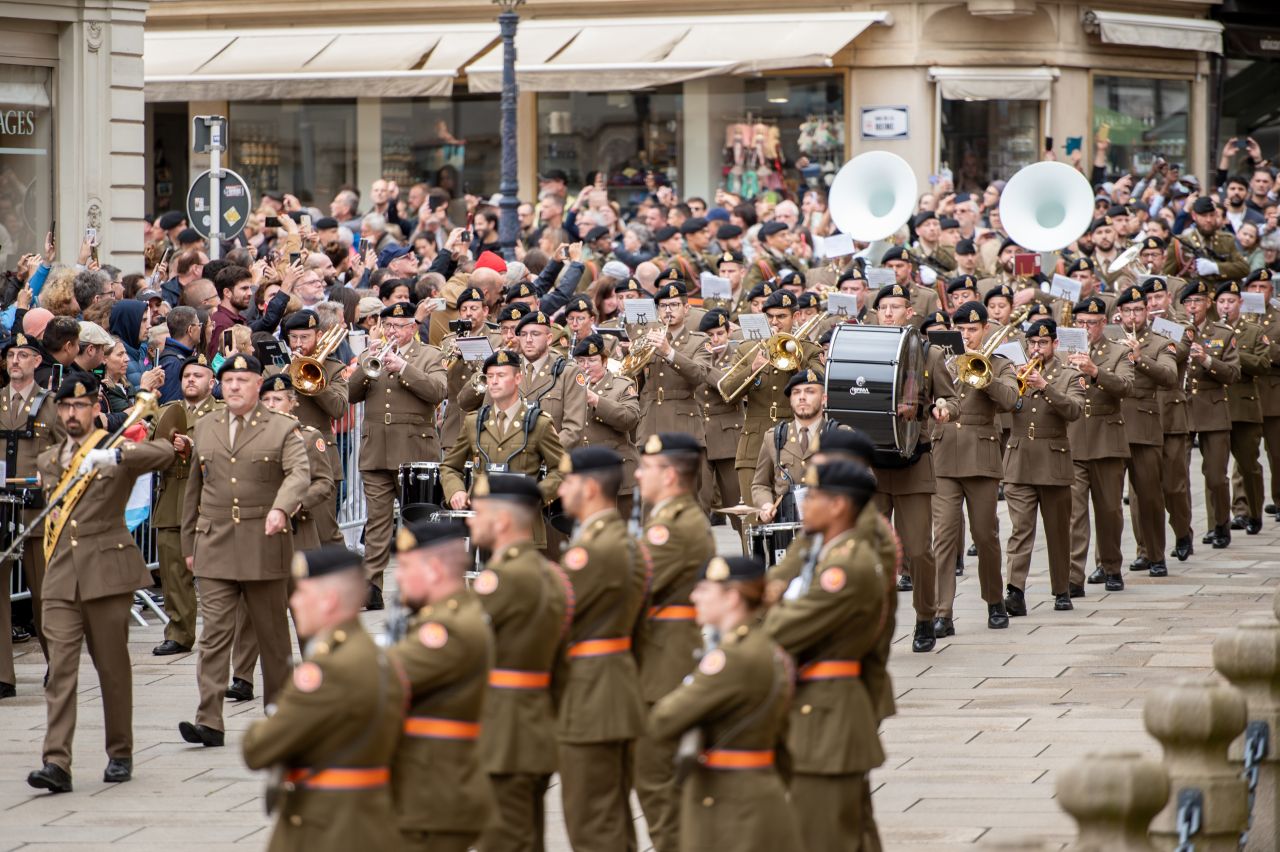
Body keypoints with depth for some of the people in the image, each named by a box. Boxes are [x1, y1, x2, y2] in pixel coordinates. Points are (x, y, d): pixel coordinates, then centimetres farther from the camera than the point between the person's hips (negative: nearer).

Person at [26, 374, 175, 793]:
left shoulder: (117, 451, -1)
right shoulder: (47, 462, 16)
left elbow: (163, 453, -21)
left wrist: (113, 456, -35)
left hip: (107, 573, -3)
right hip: (60, 580, 3)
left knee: (113, 666, 5)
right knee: (60, 667, -7)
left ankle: (120, 754, 19)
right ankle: (56, 763, -14)